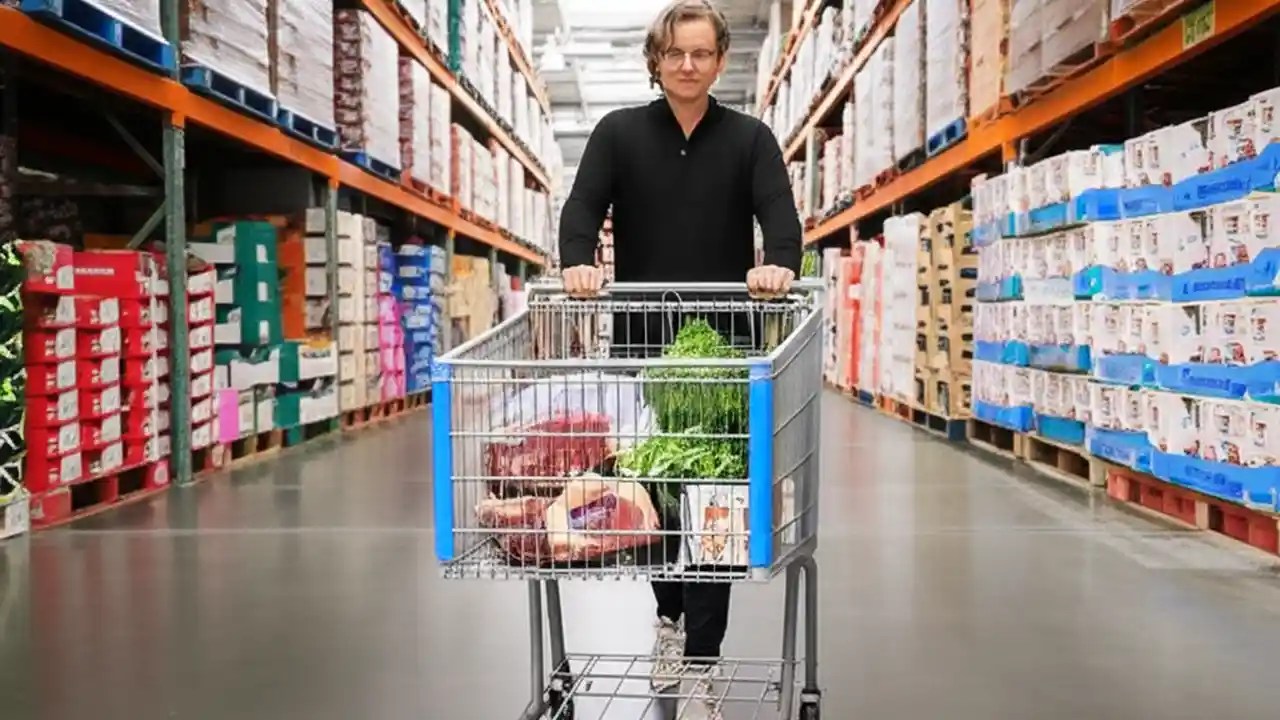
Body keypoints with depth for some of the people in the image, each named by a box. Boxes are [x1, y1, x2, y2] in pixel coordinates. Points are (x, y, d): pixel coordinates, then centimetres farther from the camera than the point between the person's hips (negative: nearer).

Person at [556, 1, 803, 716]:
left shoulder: (750, 138, 7)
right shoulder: (618, 133, 7)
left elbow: (779, 209, -8)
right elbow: (583, 205, -6)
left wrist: (781, 263, -31)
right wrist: (578, 260, -28)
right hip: (643, 342, 1)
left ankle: (701, 662, 4)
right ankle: (670, 617, 33)